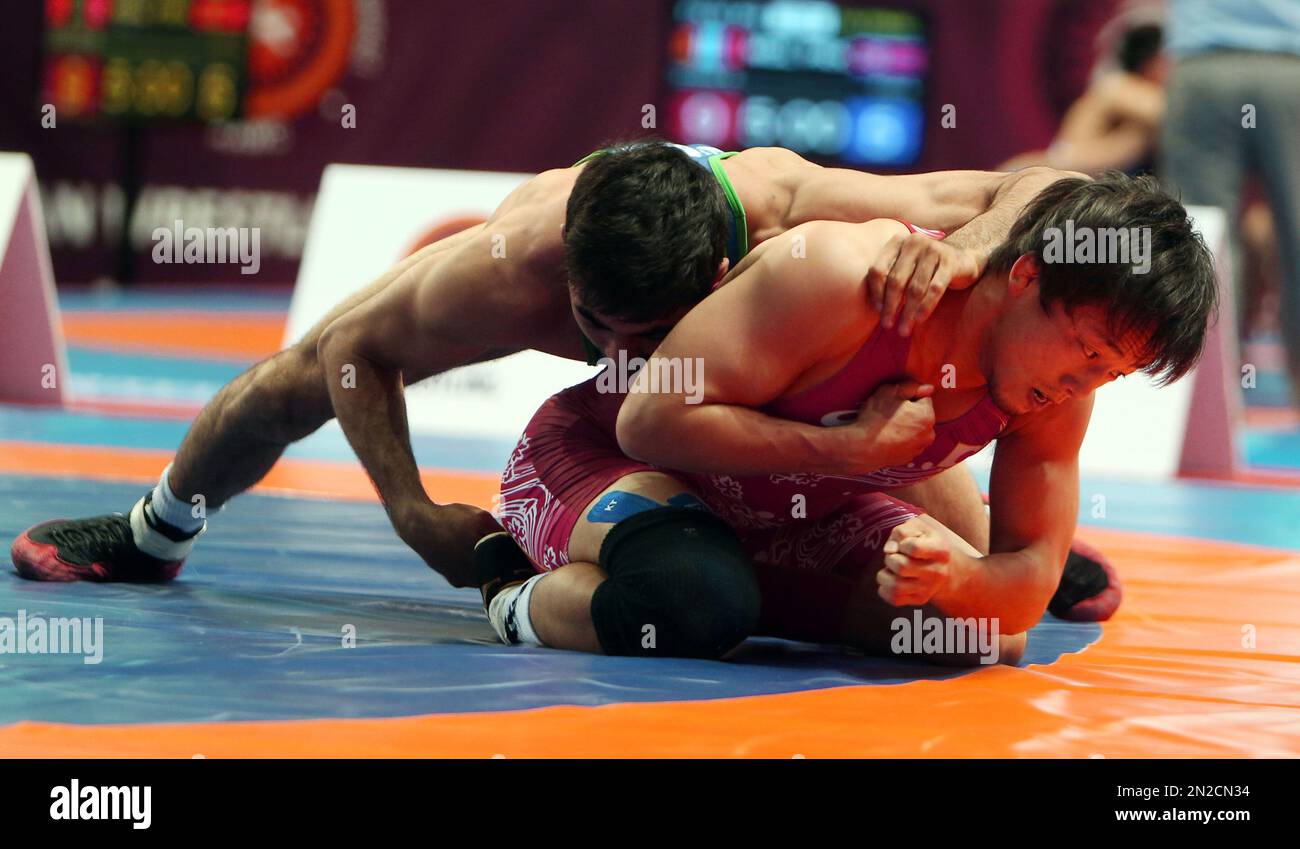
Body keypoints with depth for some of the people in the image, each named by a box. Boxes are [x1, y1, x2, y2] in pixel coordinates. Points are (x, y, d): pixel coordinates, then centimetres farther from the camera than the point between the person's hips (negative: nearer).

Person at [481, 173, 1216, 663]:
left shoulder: (1061, 394, -15)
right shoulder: (844, 276, -35)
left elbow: (1031, 582, -11)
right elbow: (652, 421, -33)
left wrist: (959, 579, -37)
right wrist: (852, 448, -34)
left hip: (797, 520, 7)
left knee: (988, 639, -8)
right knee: (695, 605, -40)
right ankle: (526, 597, -7)